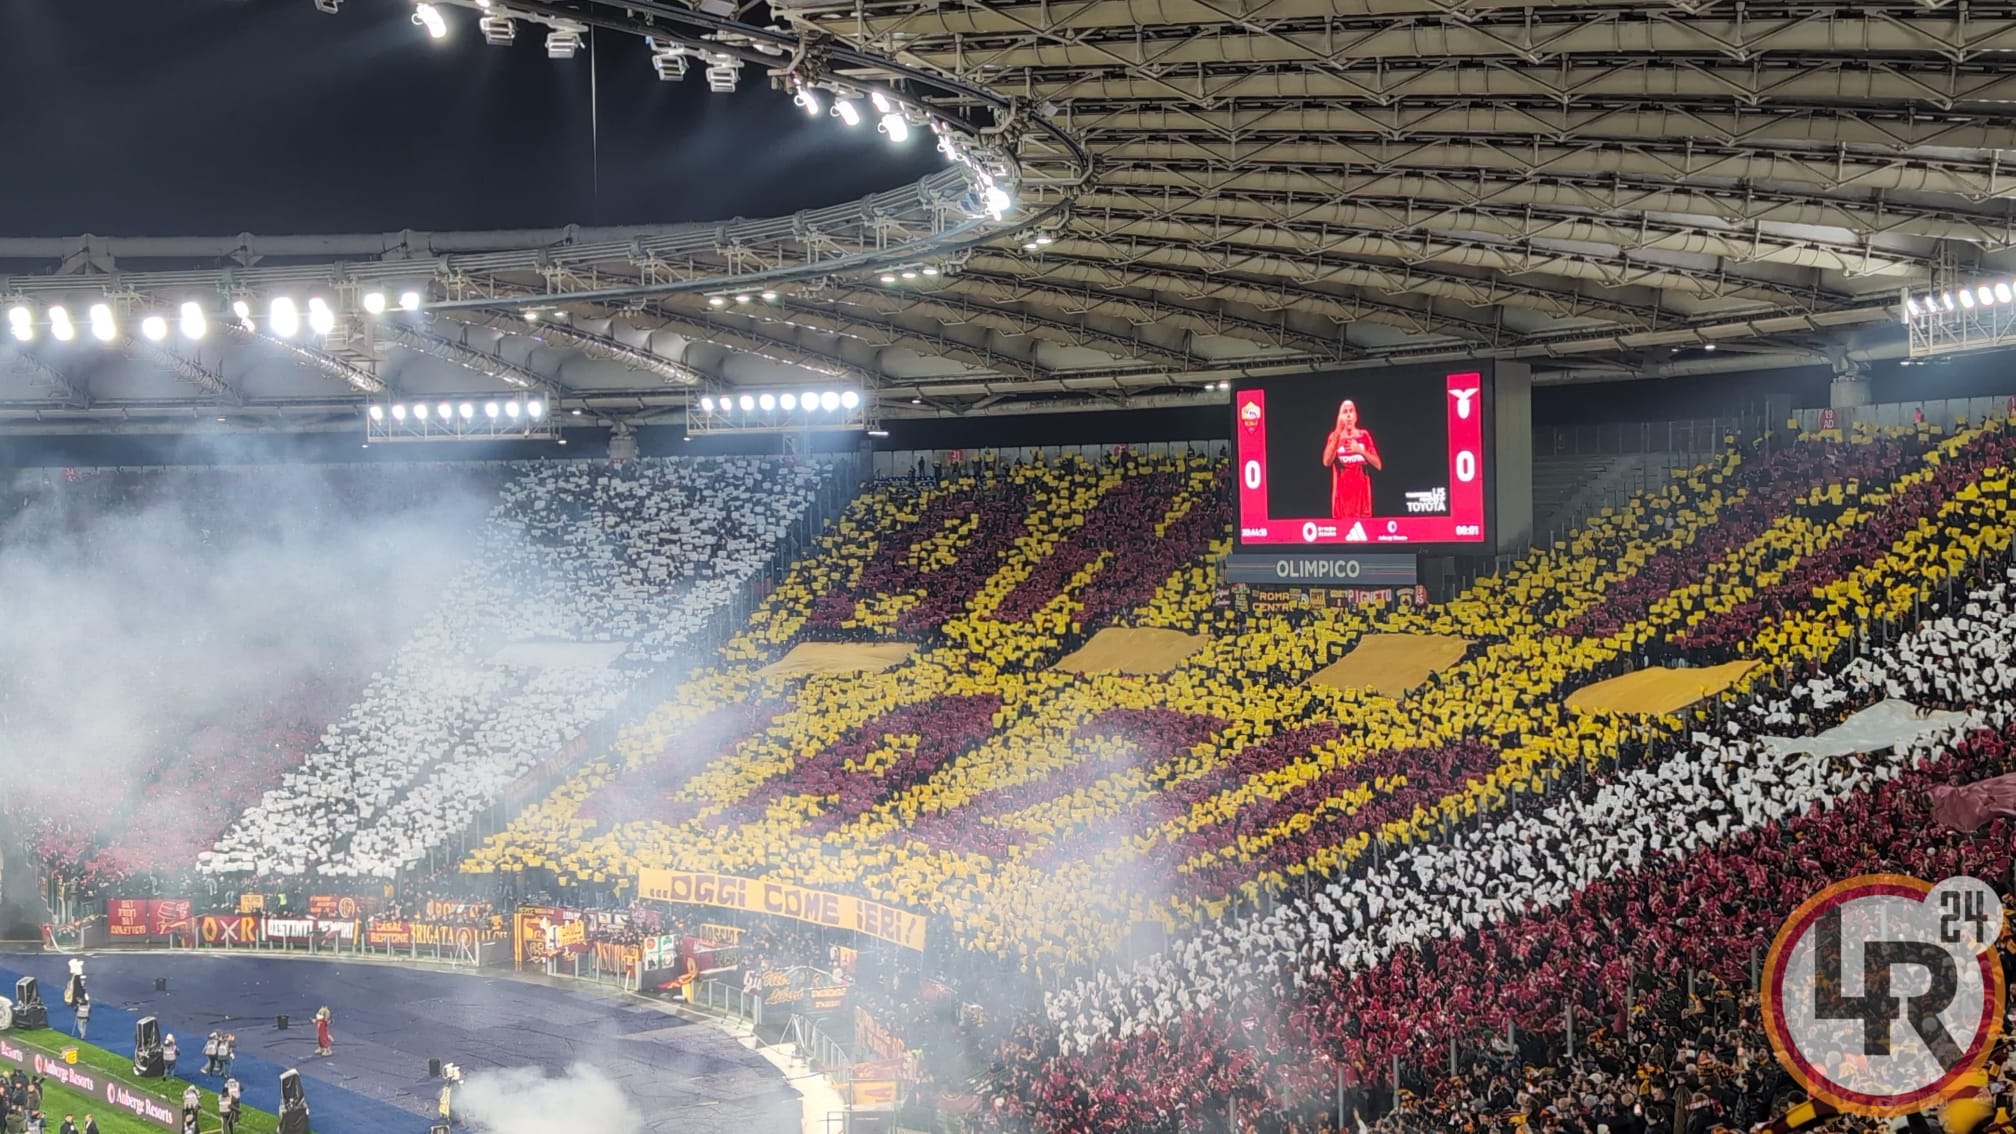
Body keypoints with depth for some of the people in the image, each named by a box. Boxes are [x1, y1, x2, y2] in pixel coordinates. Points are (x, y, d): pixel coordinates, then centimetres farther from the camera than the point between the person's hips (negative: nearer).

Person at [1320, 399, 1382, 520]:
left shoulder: (1364, 436, 8)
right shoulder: (1334, 436, 4)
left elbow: (1378, 465, 6)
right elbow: (1326, 462, -13)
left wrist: (1361, 450, -10)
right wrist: (1338, 433, -17)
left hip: (1361, 492, 1)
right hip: (1342, 493, -1)